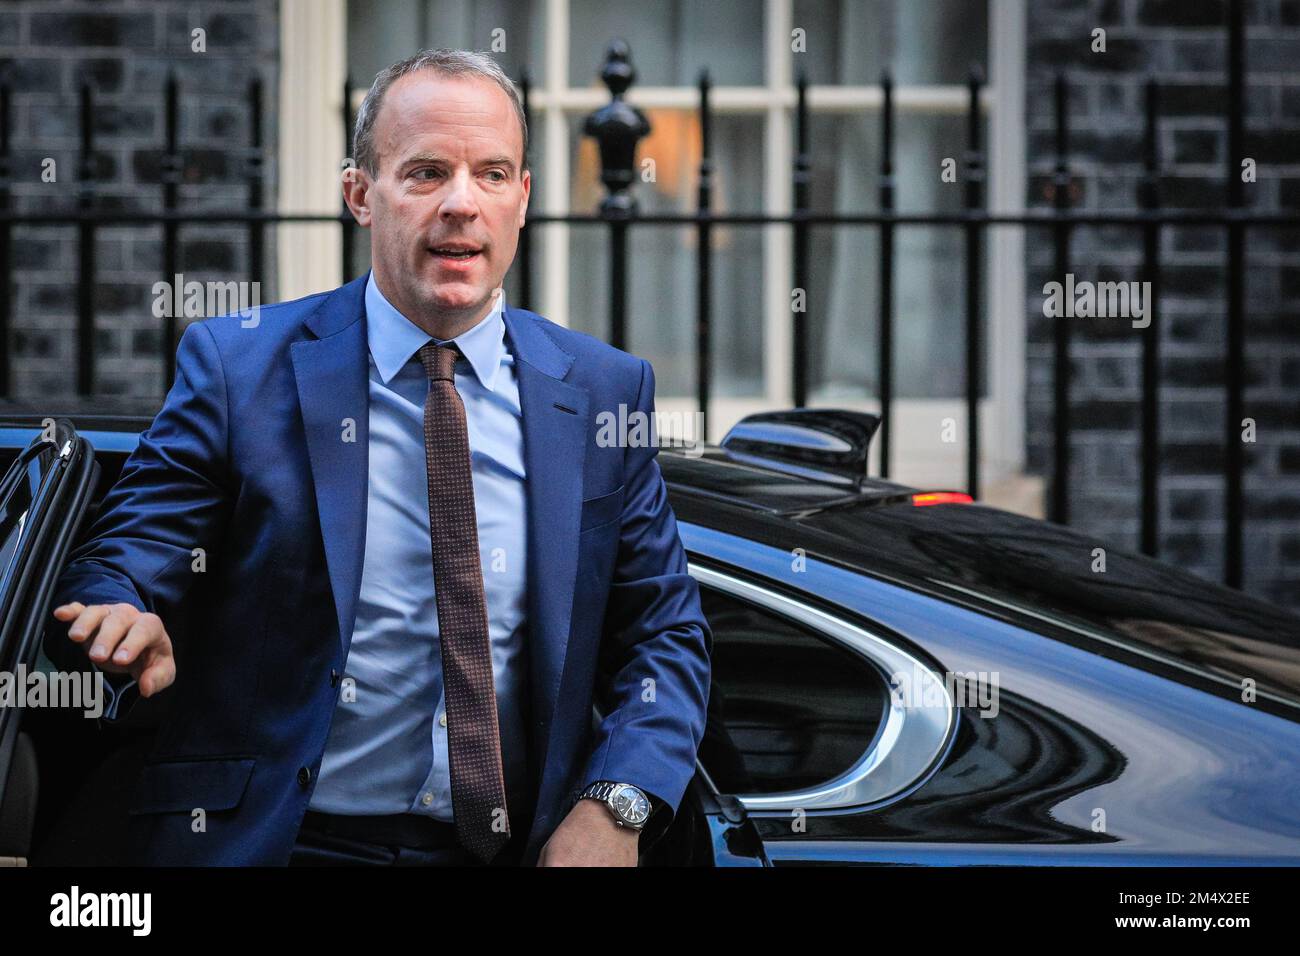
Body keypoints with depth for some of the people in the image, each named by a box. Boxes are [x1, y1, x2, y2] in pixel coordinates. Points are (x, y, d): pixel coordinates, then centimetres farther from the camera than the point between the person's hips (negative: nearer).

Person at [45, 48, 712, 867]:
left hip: (521, 850, 0)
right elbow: (116, 570, -2)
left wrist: (615, 804, -8)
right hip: (270, 843, 1)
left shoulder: (606, 392, 6)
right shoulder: (238, 365, 0)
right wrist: (128, 625, -26)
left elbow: (667, 633, 9)